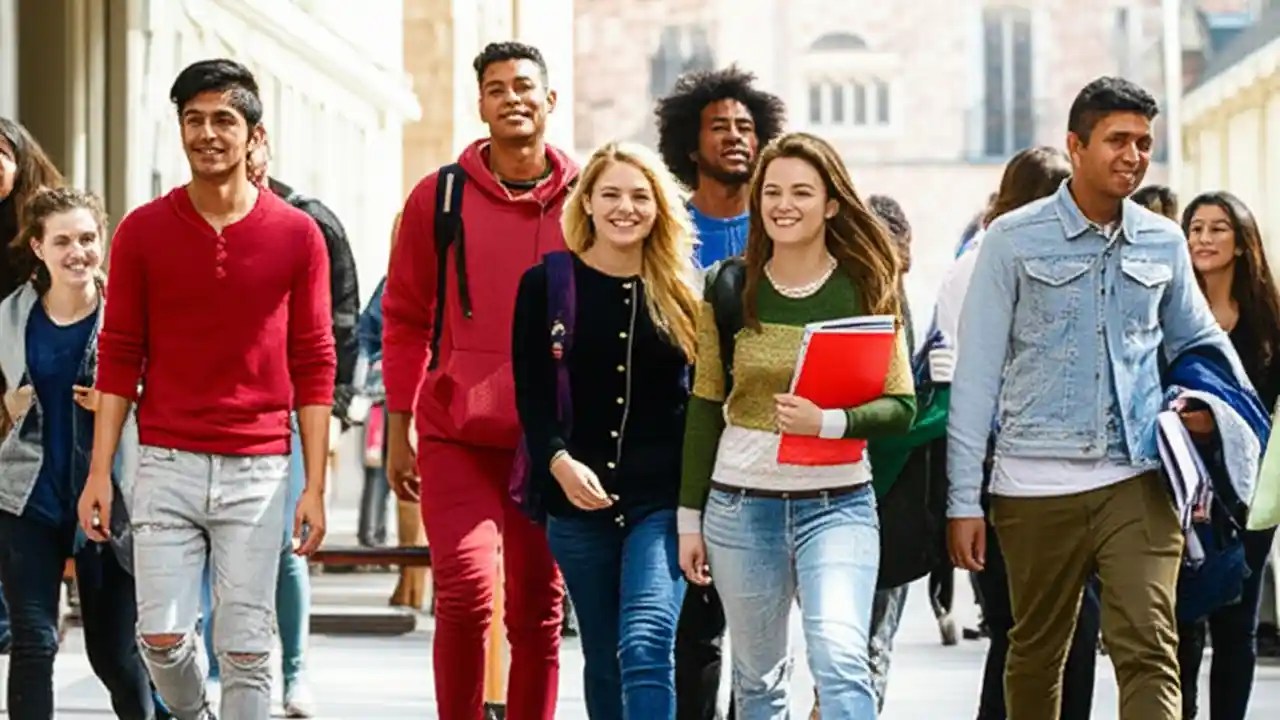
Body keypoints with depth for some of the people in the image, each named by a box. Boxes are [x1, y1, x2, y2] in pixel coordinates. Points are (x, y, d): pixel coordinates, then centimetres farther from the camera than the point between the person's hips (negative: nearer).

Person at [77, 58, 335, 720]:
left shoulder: (297, 235, 1)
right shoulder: (142, 232, 3)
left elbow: (314, 366, 2)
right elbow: (119, 357, 5)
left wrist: (315, 486, -2)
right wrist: (99, 471, -2)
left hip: (259, 468, -1)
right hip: (166, 464, 1)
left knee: (245, 647, -1)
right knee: (161, 635, -3)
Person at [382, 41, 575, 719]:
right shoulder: (439, 197, 1)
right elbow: (404, 319, 6)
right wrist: (398, 432, 4)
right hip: (457, 434, -1)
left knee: (538, 611, 7)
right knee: (465, 589, -16)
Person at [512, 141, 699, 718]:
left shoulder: (680, 293, 6)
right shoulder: (546, 284, 3)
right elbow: (531, 393, -1)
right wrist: (559, 462, -18)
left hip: (663, 497, -1)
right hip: (577, 498, 1)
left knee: (646, 644, -18)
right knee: (603, 659, 10)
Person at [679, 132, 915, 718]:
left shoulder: (866, 288, 0)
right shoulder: (729, 289, 3)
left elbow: (901, 407, -3)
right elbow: (705, 409, 7)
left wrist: (826, 422, -21)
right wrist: (689, 517, 6)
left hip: (837, 503, -2)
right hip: (740, 504, 2)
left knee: (839, 658, -21)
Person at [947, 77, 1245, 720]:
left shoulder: (1163, 242, 9)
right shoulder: (1015, 239, -1)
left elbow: (1200, 340, 26)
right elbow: (976, 373, -1)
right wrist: (964, 499, -4)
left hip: (1138, 481, 2)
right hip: (1036, 488, -1)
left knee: (1149, 651, -11)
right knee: (1036, 656, 11)